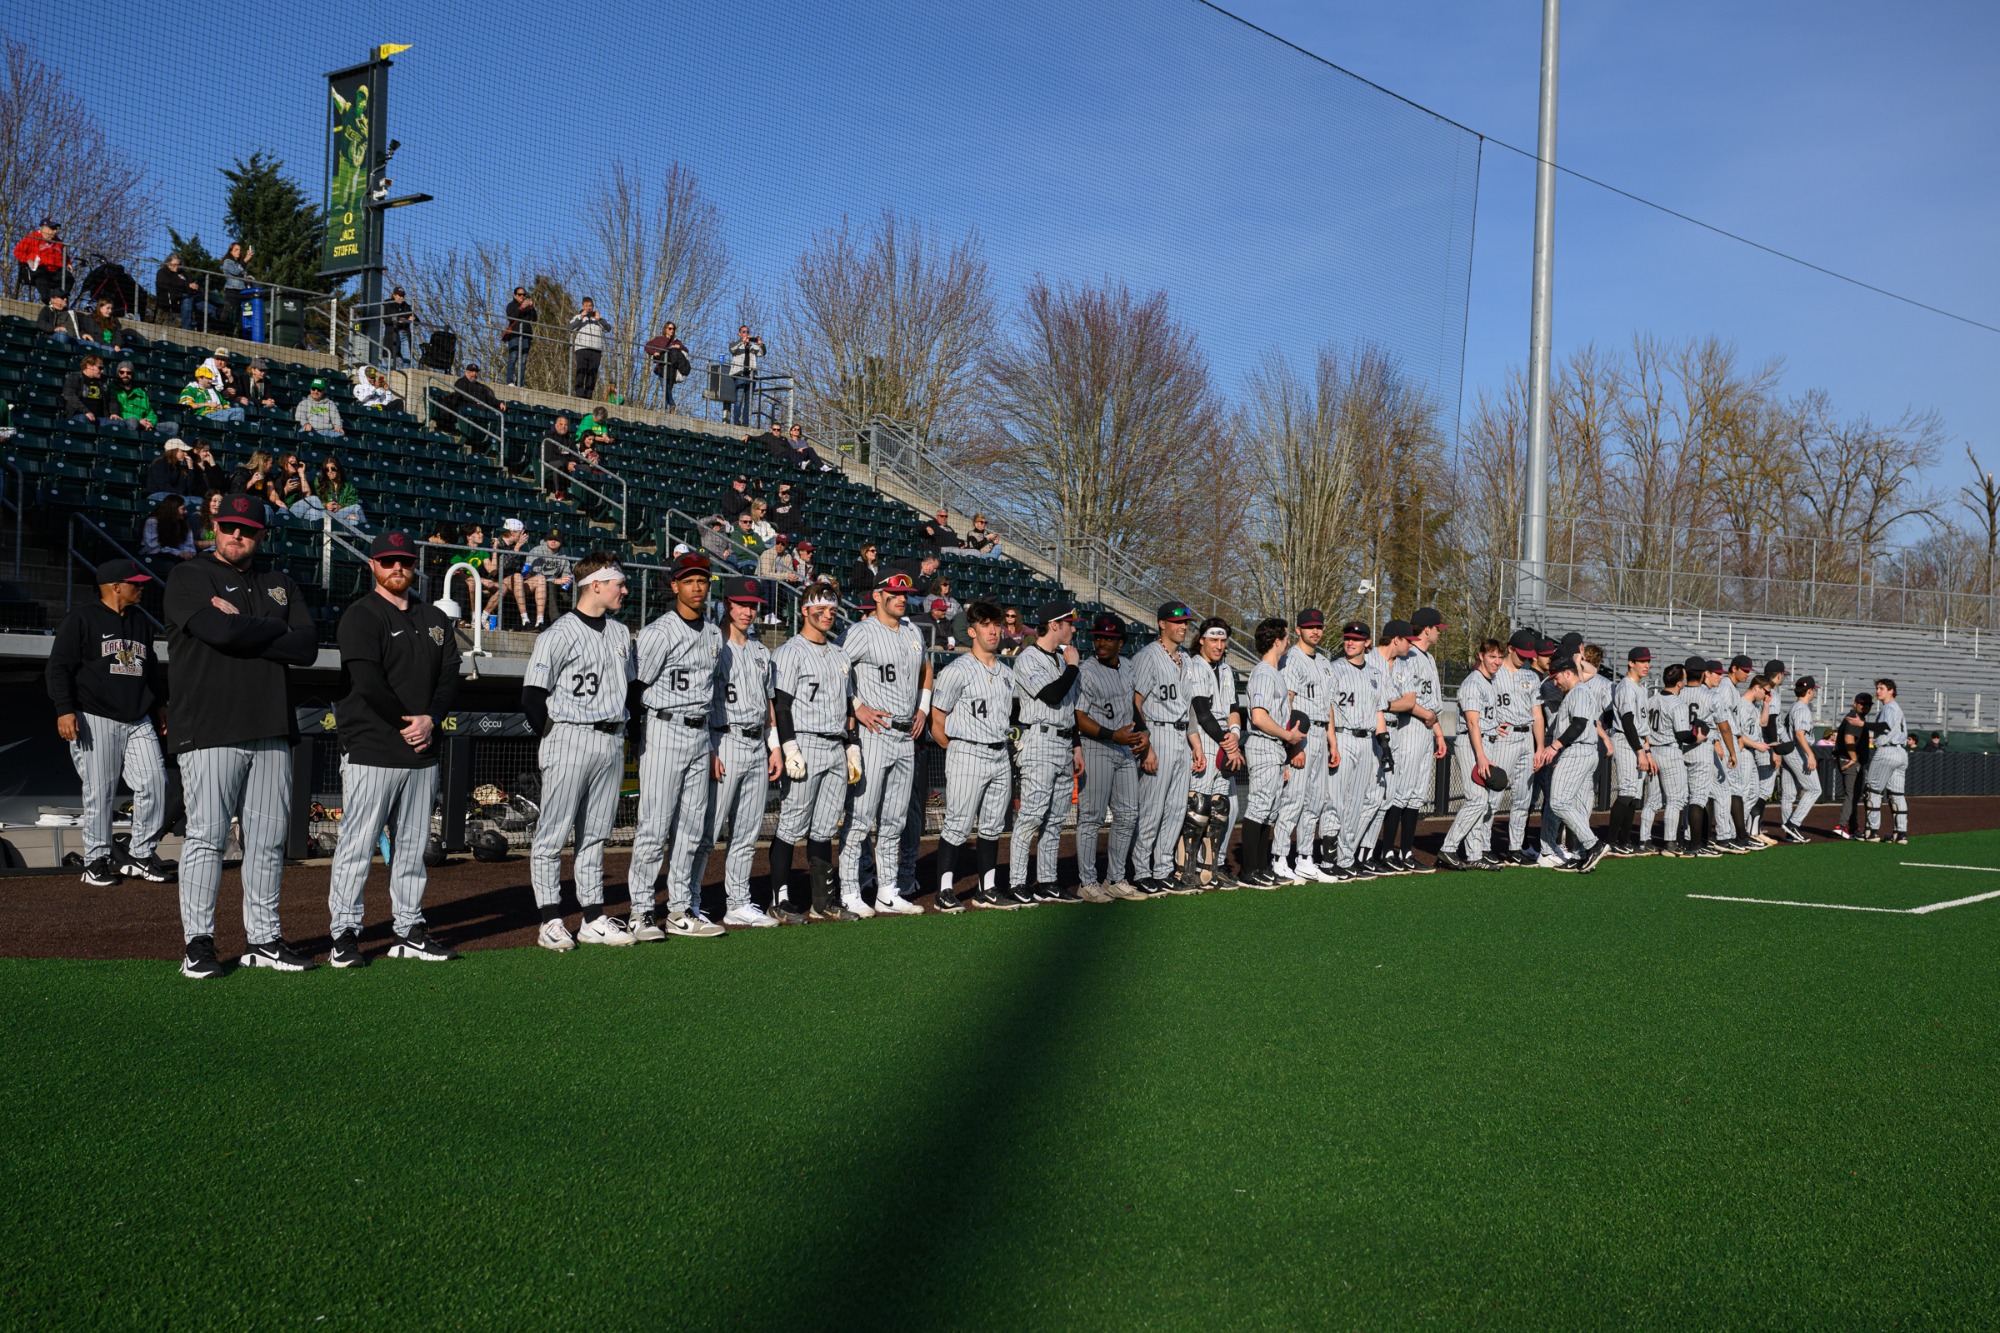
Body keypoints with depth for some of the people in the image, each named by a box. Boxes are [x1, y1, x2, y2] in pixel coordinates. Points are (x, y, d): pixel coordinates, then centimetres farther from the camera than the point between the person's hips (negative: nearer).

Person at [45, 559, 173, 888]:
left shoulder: (141, 621, 18)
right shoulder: (81, 620, -2)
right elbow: (58, 668, -6)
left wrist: (160, 704, 27)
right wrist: (64, 710, -16)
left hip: (138, 721, 6)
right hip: (95, 719, -6)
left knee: (154, 782, -5)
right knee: (100, 792, -3)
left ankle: (140, 854, 6)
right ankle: (96, 861, 8)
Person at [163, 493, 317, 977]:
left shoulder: (280, 584, 18)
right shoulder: (189, 577, 3)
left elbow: (307, 648, 2)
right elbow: (222, 632, -16)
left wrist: (242, 628, -6)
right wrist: (274, 628, -2)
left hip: (272, 732, 5)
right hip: (209, 731, -5)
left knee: (268, 839, 5)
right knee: (206, 836, -5)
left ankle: (263, 938, 13)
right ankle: (198, 942, 3)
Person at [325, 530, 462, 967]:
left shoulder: (434, 619, 17)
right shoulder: (360, 617, -2)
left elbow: (450, 678, 9)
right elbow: (368, 683, -13)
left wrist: (430, 720, -7)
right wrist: (407, 724, -10)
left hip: (424, 752, 6)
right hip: (371, 750, -6)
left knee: (413, 845, 9)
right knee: (357, 844, -4)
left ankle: (409, 930, 15)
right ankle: (345, 932, 3)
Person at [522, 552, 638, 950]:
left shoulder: (621, 633, 14)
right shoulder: (560, 634, -9)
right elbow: (533, 693, -11)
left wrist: (619, 727, 13)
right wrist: (554, 739, -6)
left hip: (611, 742, 7)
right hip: (570, 741, -7)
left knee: (595, 835, 11)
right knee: (553, 835, -3)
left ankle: (594, 918, 16)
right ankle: (551, 921, 1)